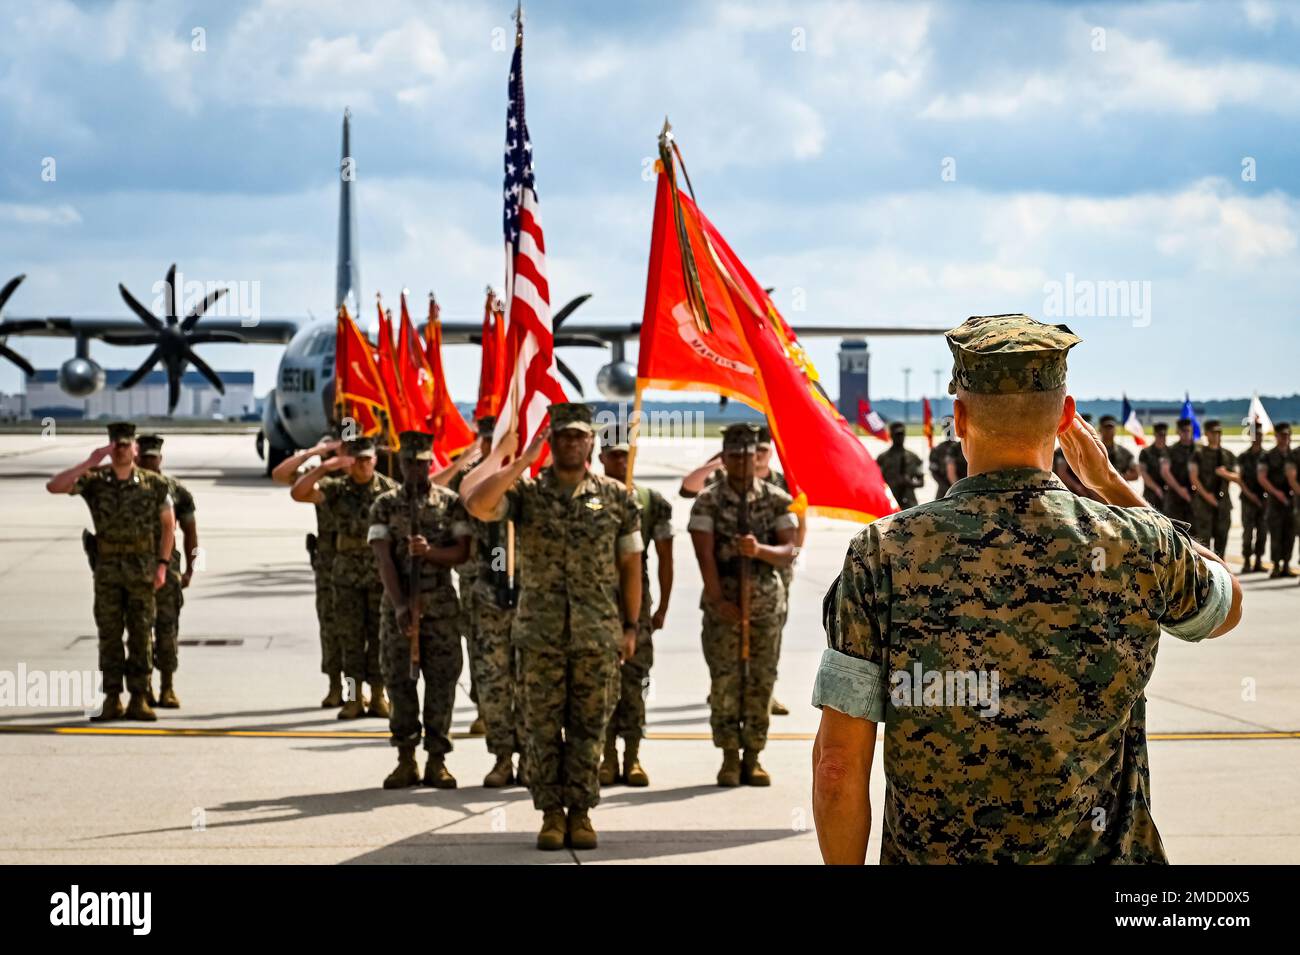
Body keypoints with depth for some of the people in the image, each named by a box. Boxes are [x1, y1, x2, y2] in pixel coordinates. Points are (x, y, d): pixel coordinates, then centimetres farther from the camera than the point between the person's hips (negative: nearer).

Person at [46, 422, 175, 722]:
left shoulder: (153, 484, -2)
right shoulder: (94, 481, -2)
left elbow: (168, 523, 5)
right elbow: (53, 486, -16)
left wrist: (162, 565, -3)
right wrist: (89, 463, -21)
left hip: (142, 570, 0)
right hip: (107, 570, 1)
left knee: (140, 635, 0)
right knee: (109, 635, 2)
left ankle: (138, 701, 6)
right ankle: (111, 701, 7)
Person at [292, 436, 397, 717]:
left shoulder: (390, 489, -1)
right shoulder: (336, 489, 0)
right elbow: (298, 493, -13)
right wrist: (324, 468, -23)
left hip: (381, 575, -1)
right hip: (346, 575, 1)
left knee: (380, 636, 3)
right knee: (350, 636, 4)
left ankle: (378, 697, 10)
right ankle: (354, 698, 10)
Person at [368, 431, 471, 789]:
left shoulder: (451, 502, 4)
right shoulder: (385, 505, 4)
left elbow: (463, 552, -1)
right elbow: (383, 558, -5)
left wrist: (430, 551, -20)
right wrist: (400, 604, -16)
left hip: (441, 605, 0)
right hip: (398, 605, 0)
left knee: (441, 681, -1)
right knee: (399, 680, 1)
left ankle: (437, 759, 5)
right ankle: (406, 759, 8)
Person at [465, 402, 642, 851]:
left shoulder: (616, 497, 5)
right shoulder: (526, 493, 2)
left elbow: (630, 565, 8)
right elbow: (477, 504, -17)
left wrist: (631, 626, 4)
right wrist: (522, 461, -15)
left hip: (599, 635, 0)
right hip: (540, 633, 0)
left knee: (589, 728, 4)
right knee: (543, 728, 3)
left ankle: (581, 812, 12)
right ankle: (551, 813, 11)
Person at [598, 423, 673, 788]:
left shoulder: (652, 502, 6)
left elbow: (665, 559, 9)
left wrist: (663, 607, 6)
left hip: (637, 603, 1)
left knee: (634, 680, 1)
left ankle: (632, 757, 7)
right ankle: (607, 757, 7)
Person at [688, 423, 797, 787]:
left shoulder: (775, 499, 5)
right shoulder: (708, 501, 0)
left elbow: (788, 552, 0)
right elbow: (705, 555, -8)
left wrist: (759, 550, -20)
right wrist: (718, 600, -15)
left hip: (767, 602, 2)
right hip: (723, 601, -1)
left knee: (761, 681, 1)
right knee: (724, 682, -3)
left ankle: (753, 757, 9)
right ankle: (729, 758, 5)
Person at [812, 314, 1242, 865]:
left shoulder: (883, 555, -11)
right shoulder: (1138, 547, -8)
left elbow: (838, 764, -11)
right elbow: (1228, 606, 17)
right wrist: (1112, 485, 20)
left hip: (930, 854, 0)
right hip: (1099, 852, 1)